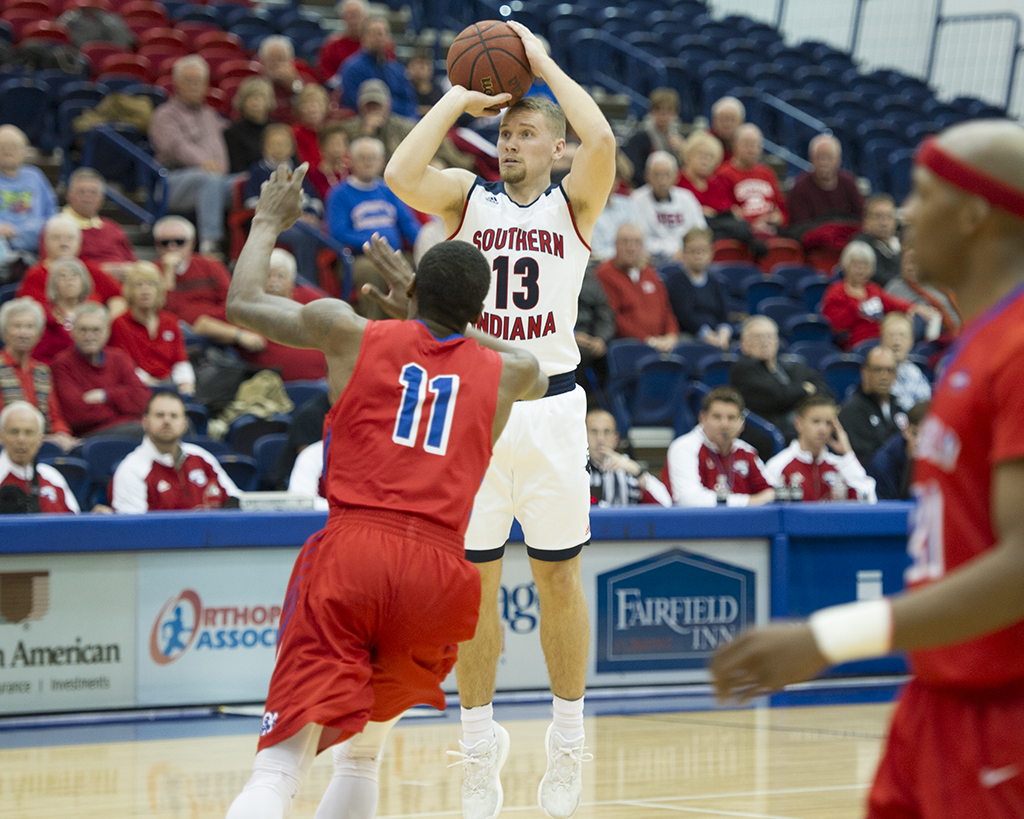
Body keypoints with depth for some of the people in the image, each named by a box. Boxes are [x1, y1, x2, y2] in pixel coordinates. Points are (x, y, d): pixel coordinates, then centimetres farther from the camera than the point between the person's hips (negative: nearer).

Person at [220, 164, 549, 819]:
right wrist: (427, 310, 48)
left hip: (350, 551, -2)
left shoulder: (350, 332, 11)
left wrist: (269, 223, 43)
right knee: (363, 752, 26)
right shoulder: (508, 372, 17)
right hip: (439, 569, 2)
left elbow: (243, 304, 26)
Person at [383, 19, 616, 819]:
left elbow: (602, 139, -17)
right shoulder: (467, 197, 7)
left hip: (550, 405, -1)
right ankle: (480, 741, 13)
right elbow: (401, 174, -13)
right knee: (474, 579, 4)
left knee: (559, 576, 5)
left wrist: (543, 63, -6)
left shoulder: (573, 201, 4)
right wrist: (459, 99, -5)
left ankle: (568, 740, 17)